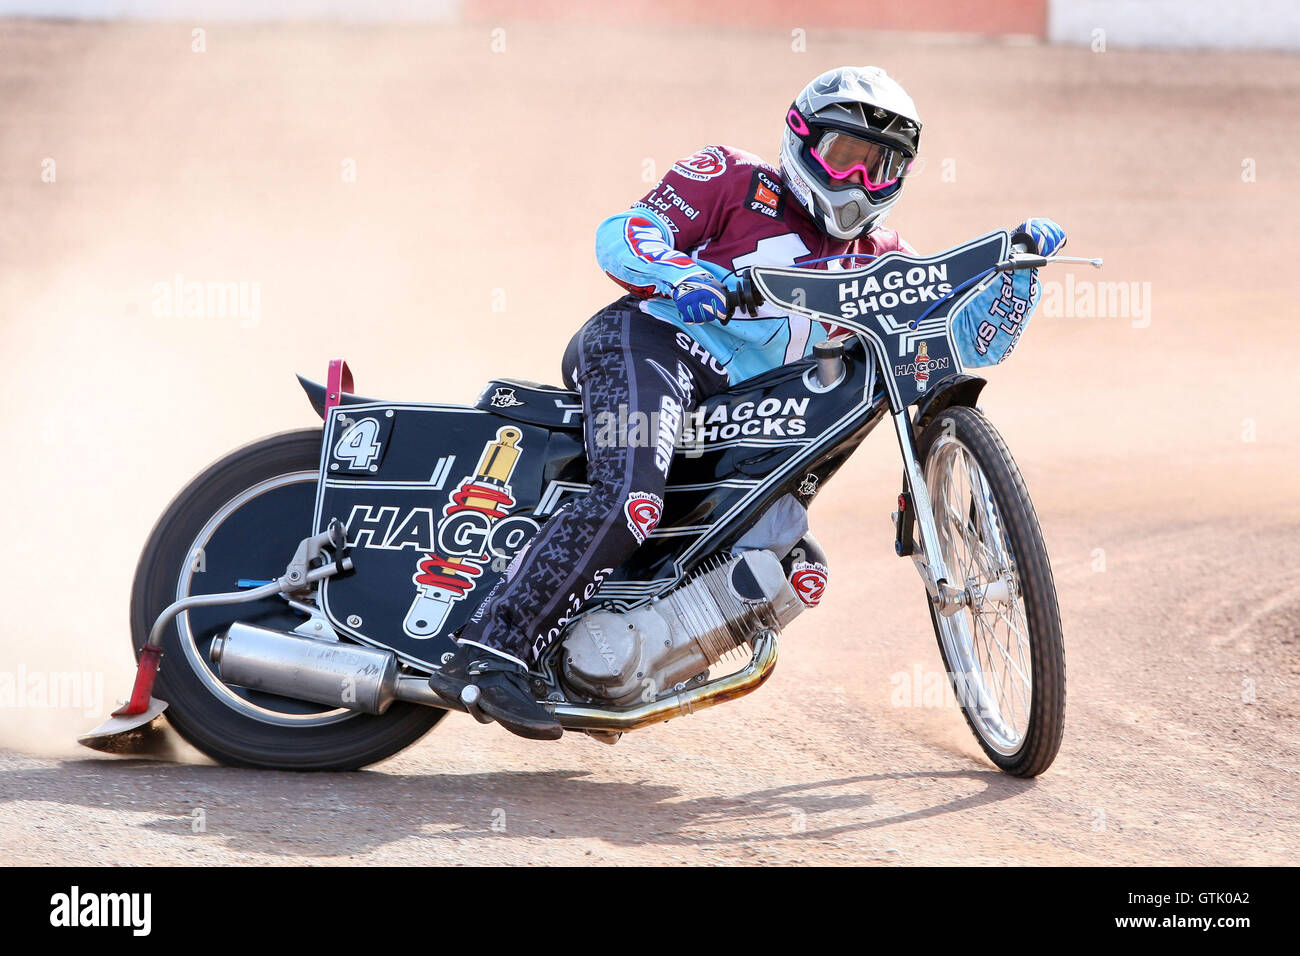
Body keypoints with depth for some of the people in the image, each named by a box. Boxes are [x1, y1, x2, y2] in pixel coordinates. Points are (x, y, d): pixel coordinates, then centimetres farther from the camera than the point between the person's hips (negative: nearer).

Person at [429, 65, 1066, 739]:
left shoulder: (877, 262, 22)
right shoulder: (739, 182, 9)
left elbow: (975, 338, 17)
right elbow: (619, 234, 0)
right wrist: (680, 273, -21)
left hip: (726, 416, 7)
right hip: (648, 339, -7)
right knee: (628, 500, -33)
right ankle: (486, 654, -36)